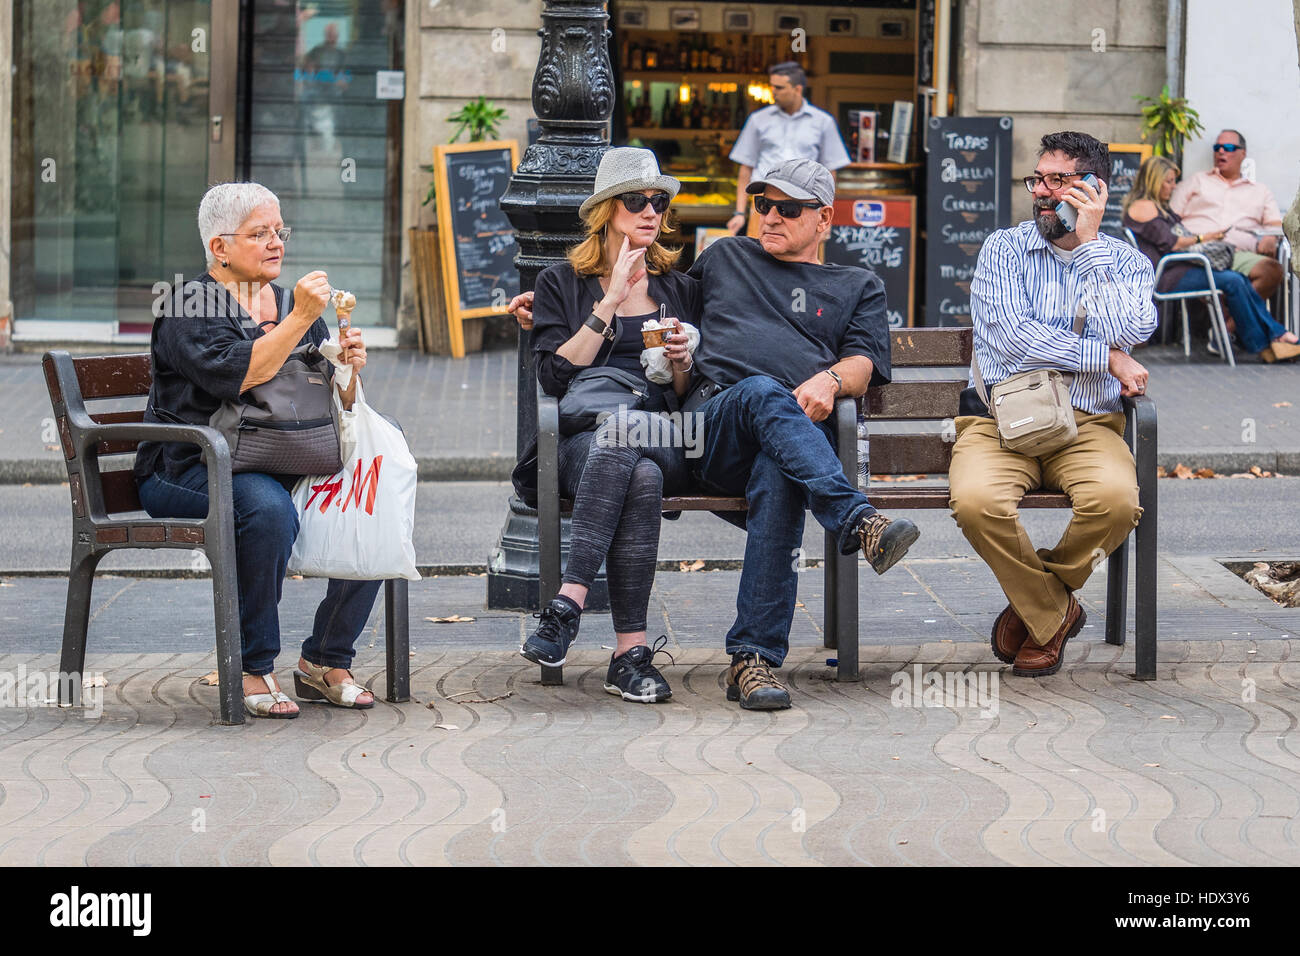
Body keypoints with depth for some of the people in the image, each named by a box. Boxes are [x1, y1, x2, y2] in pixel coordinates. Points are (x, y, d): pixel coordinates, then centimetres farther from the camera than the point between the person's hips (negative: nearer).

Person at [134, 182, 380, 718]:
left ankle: (325, 660, -8)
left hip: (284, 467, 6)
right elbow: (236, 377, -21)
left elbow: (335, 408, 15)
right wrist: (299, 320, -23)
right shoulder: (189, 305, -3)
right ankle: (251, 669, -23)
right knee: (268, 508, -37)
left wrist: (349, 371, -6)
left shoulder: (293, 305, 18)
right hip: (189, 469, -6)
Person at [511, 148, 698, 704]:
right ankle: (631, 652, -43)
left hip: (666, 444, 2)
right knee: (639, 479, -38)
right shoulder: (561, 284, 15)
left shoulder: (679, 291, 22)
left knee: (620, 435, -37)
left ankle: (569, 602, -42)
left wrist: (681, 363, -2)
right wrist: (611, 302, -5)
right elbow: (556, 377, -2)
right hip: (580, 443, -1)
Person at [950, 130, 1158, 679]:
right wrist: (1108, 359, -6)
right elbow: (1011, 338, -7)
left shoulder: (1126, 263, 11)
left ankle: (1034, 605, -4)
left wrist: (1089, 243, -8)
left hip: (1088, 426, 0)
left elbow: (1127, 334, -11)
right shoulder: (1004, 249, 9)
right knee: (976, 501, -33)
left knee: (1115, 499, -34)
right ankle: (1053, 613, -6)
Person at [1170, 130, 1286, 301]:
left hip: (1239, 252, 2)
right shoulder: (1195, 182, 28)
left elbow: (1275, 224, 22)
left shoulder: (1260, 191, 31)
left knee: (1273, 270, -33)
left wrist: (1270, 239, -3)